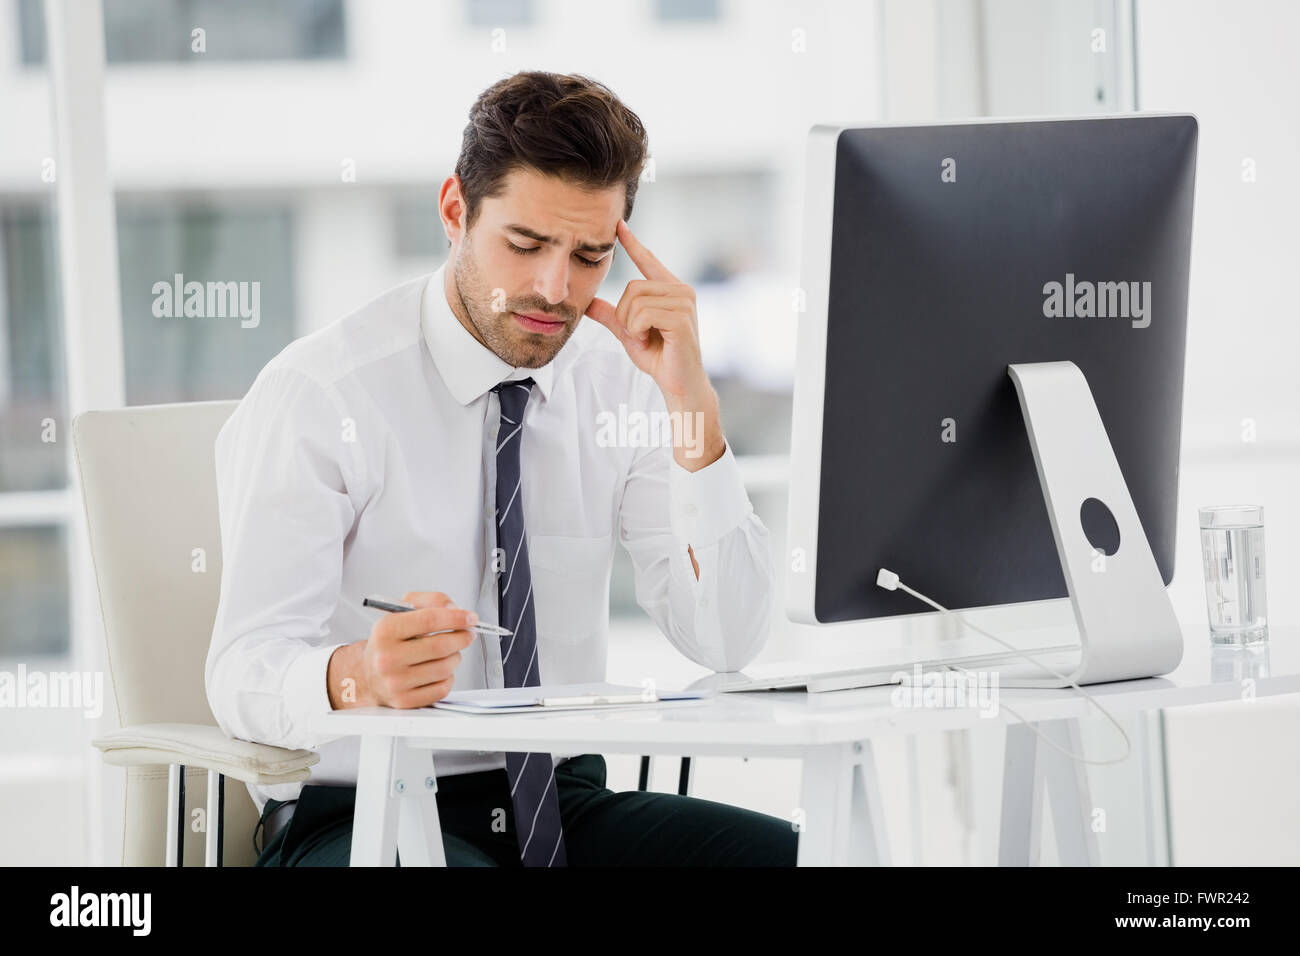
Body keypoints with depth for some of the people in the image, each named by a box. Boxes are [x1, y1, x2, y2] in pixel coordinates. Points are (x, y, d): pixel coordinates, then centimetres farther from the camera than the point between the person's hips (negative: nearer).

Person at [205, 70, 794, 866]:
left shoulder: (619, 383, 5)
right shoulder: (318, 396, -10)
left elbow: (727, 643, -3)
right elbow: (245, 676, -18)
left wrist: (690, 403, -12)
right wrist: (358, 677, -41)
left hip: (559, 799, 6)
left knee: (798, 856, -21)